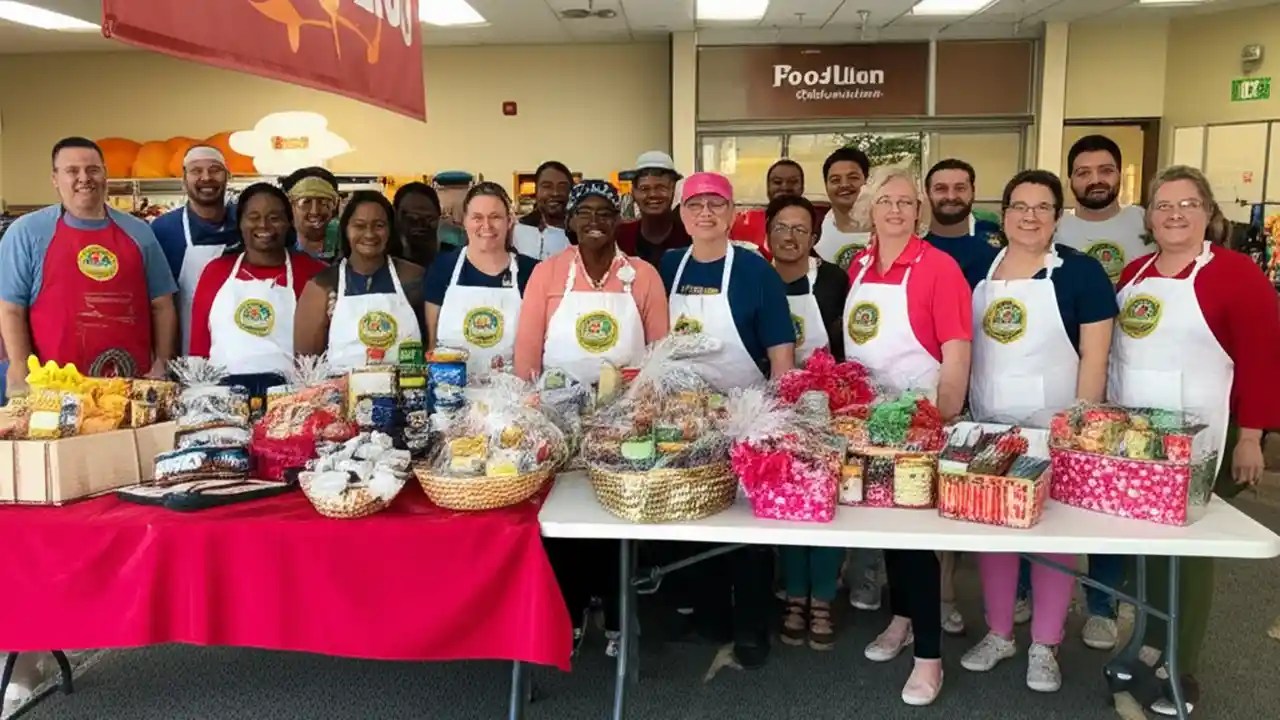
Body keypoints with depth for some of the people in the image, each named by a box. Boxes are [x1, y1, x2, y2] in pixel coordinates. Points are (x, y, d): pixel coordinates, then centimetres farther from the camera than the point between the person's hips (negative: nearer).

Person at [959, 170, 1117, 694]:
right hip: (987, 425, 4)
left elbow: (1094, 355, -7)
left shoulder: (1080, 272, -5)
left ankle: (1044, 646, 20)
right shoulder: (978, 271, 6)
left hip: (1054, 425, -4)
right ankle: (999, 634, 26)